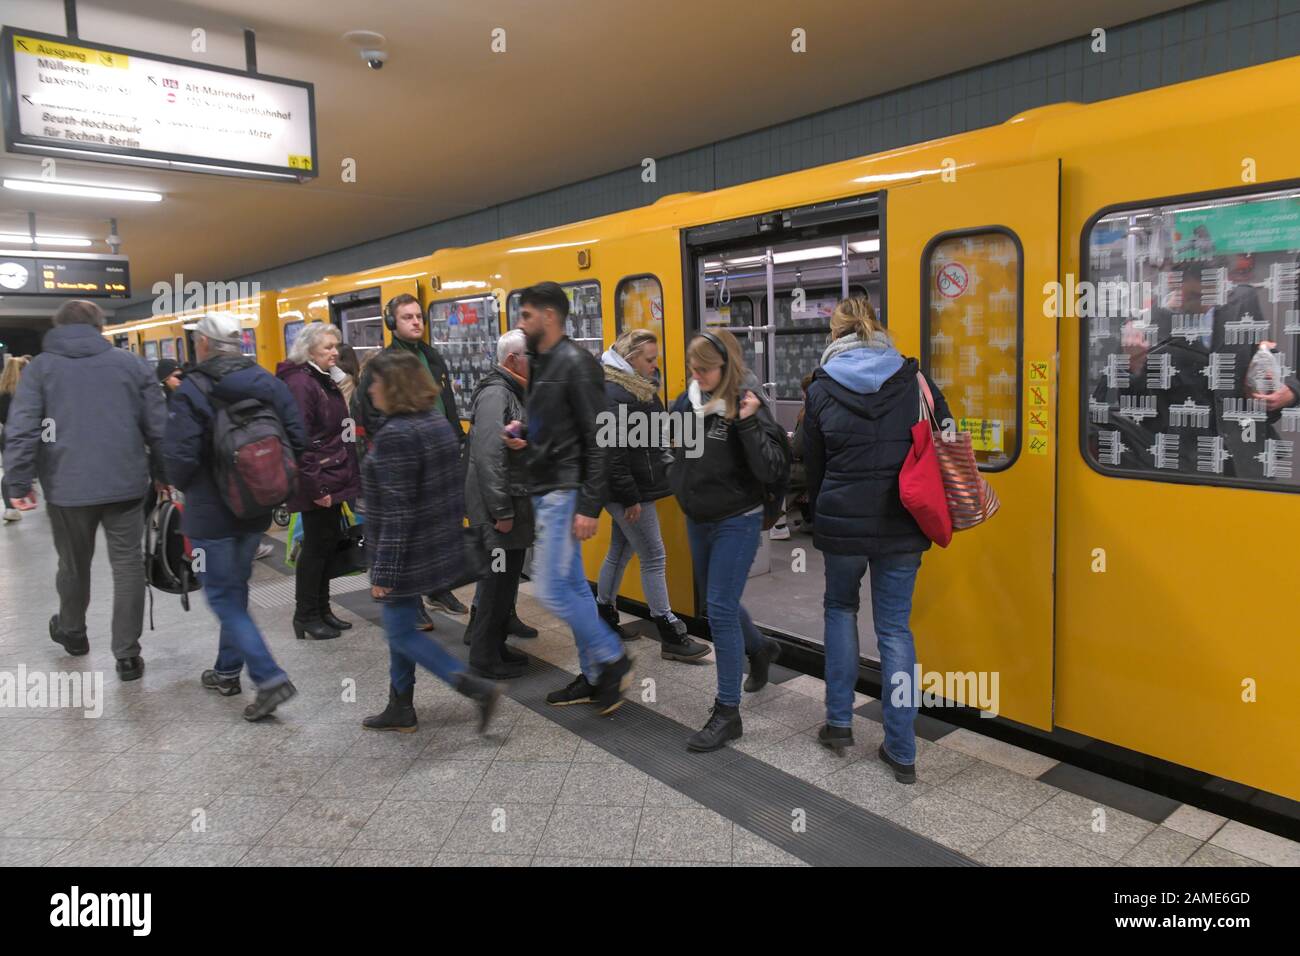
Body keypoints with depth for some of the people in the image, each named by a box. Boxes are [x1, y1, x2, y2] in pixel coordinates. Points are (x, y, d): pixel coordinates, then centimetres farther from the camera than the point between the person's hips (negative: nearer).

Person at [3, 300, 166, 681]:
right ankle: (127, 654, 4)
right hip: (125, 483, 0)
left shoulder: (40, 367, 2)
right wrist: (160, 473, 11)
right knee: (128, 565, 4)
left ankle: (72, 632, 42)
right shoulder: (132, 363, 4)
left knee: (73, 564, 19)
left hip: (68, 486, 1)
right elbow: (157, 425, 1)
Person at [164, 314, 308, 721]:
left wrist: (183, 486, 3)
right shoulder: (269, 383, 1)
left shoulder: (191, 391, -16)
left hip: (210, 510, -6)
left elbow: (180, 457, -19)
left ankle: (270, 678, -10)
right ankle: (228, 671, 31)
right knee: (236, 589, 20)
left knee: (223, 597, 0)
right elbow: (297, 440, -1)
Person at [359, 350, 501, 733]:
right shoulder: (437, 421, 7)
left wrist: (384, 570, -20)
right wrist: (450, 529, 21)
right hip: (437, 546, 10)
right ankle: (400, 709, 30)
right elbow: (452, 488, 13)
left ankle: (478, 689, 0)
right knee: (400, 625, 20)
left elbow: (396, 510, -24)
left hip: (408, 553, -9)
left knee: (401, 633, 3)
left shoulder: (396, 435, -21)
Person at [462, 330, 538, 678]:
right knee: (499, 580, -1)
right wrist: (502, 512, -24)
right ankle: (485, 657, 11)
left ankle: (492, 643, 31)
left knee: (503, 577, 18)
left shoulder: (513, 393, 15)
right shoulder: (495, 394, -17)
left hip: (515, 502, 10)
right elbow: (489, 457, -24)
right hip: (500, 506, -10)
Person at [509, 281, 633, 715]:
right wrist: (524, 436, 3)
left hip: (564, 492, -9)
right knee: (573, 586, 13)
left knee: (552, 590, -8)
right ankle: (593, 676, 23)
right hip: (545, 490, 9)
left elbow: (598, 439, -18)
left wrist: (589, 506, -21)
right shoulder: (541, 363, 14)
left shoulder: (576, 362, -14)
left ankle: (613, 659, 9)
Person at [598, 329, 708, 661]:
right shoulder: (614, 394, -19)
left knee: (620, 551, 19)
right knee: (654, 558, -5)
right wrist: (630, 497, -22)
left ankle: (604, 612, 33)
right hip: (629, 491, -10)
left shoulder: (636, 387, 13)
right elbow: (613, 452, -23)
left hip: (636, 487, 10)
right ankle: (670, 636, 2)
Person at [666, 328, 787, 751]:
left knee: (721, 609, -6)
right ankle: (759, 647, 50)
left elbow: (775, 471, -25)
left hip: (736, 523, -7)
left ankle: (727, 713, 7)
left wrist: (749, 423, -30)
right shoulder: (688, 400, 0)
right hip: (697, 521, 7)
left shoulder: (748, 406, -17)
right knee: (714, 601, 21)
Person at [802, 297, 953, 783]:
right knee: (895, 627, 8)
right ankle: (901, 750, 13)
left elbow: (813, 465, 5)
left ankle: (839, 722, 23)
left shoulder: (821, 388, -2)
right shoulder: (913, 379, 1)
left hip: (842, 522, -1)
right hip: (902, 525, 1)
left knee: (839, 608, 23)